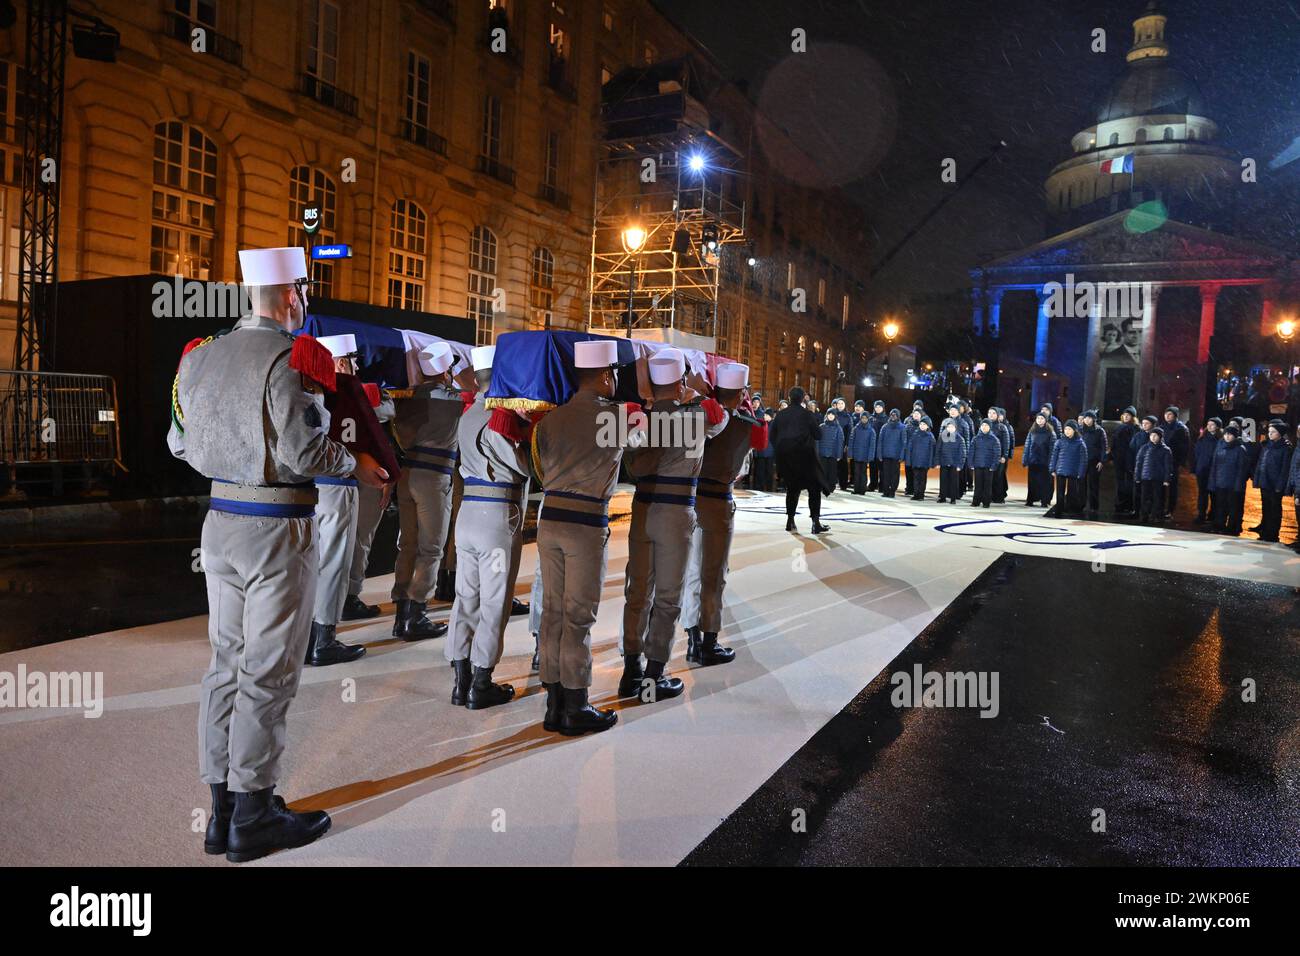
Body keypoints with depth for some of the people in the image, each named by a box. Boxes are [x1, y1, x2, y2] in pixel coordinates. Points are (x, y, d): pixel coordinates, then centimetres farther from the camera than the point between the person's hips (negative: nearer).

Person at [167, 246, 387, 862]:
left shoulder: (202, 354, 9)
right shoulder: (289, 356, -14)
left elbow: (179, 440, 13)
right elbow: (303, 451, -20)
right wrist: (356, 465, -3)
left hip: (221, 523, 8)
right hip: (277, 531, -8)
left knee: (226, 662, 14)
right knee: (267, 672, 1)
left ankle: (222, 811, 23)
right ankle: (253, 817, 12)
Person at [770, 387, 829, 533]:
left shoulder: (780, 414, 5)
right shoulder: (807, 414, -6)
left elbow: (771, 436, 7)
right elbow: (818, 435, -3)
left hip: (784, 456, 4)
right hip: (804, 455, -4)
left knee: (792, 487, 14)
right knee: (814, 487, 3)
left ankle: (790, 521, 11)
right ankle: (815, 520, -5)